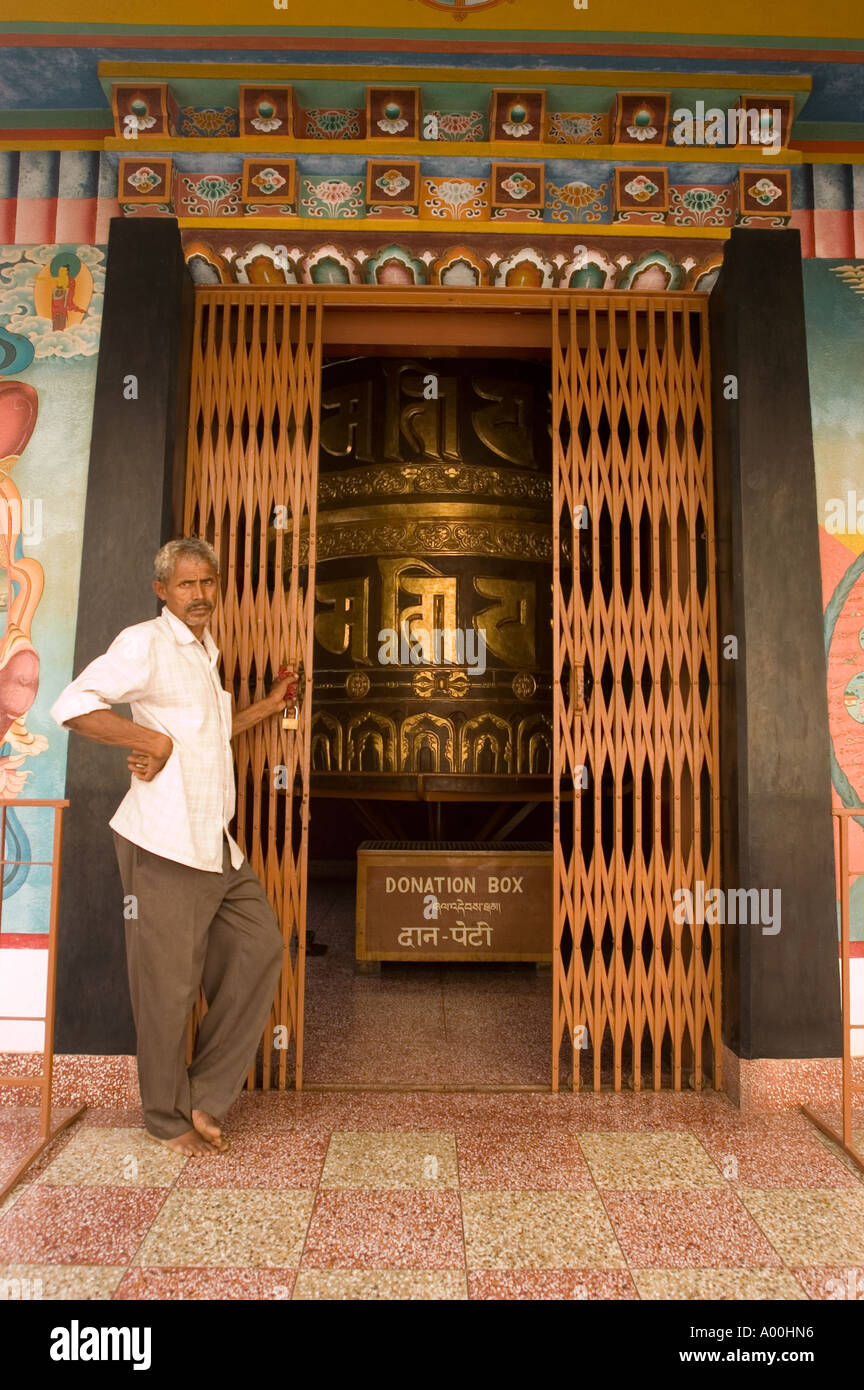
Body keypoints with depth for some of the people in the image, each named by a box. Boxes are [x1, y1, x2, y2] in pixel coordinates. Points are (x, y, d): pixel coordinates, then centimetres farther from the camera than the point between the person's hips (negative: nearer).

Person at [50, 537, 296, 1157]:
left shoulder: (206, 653, 19)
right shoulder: (144, 643, -8)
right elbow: (72, 705, -18)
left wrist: (267, 707, 25)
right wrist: (152, 740, -18)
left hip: (217, 842, 9)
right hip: (165, 843, -9)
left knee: (259, 948, 9)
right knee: (169, 980, 3)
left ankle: (205, 1096, 20)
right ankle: (169, 1117, 22)